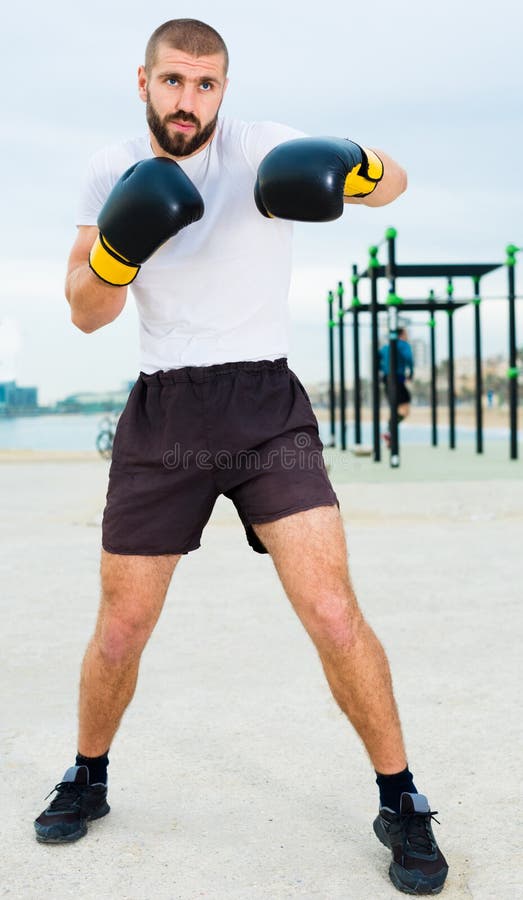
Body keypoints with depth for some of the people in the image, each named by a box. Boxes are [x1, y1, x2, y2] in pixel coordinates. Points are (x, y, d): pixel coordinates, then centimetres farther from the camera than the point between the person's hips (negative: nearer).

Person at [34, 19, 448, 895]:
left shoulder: (261, 148, -3)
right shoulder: (113, 169, 5)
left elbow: (391, 182, -6)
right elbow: (86, 312, 4)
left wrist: (356, 165, -30)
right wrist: (118, 251, -17)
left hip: (267, 406, -2)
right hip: (161, 413, 3)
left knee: (332, 611, -13)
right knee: (120, 627, 8)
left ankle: (401, 802, 7)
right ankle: (87, 779, 35)